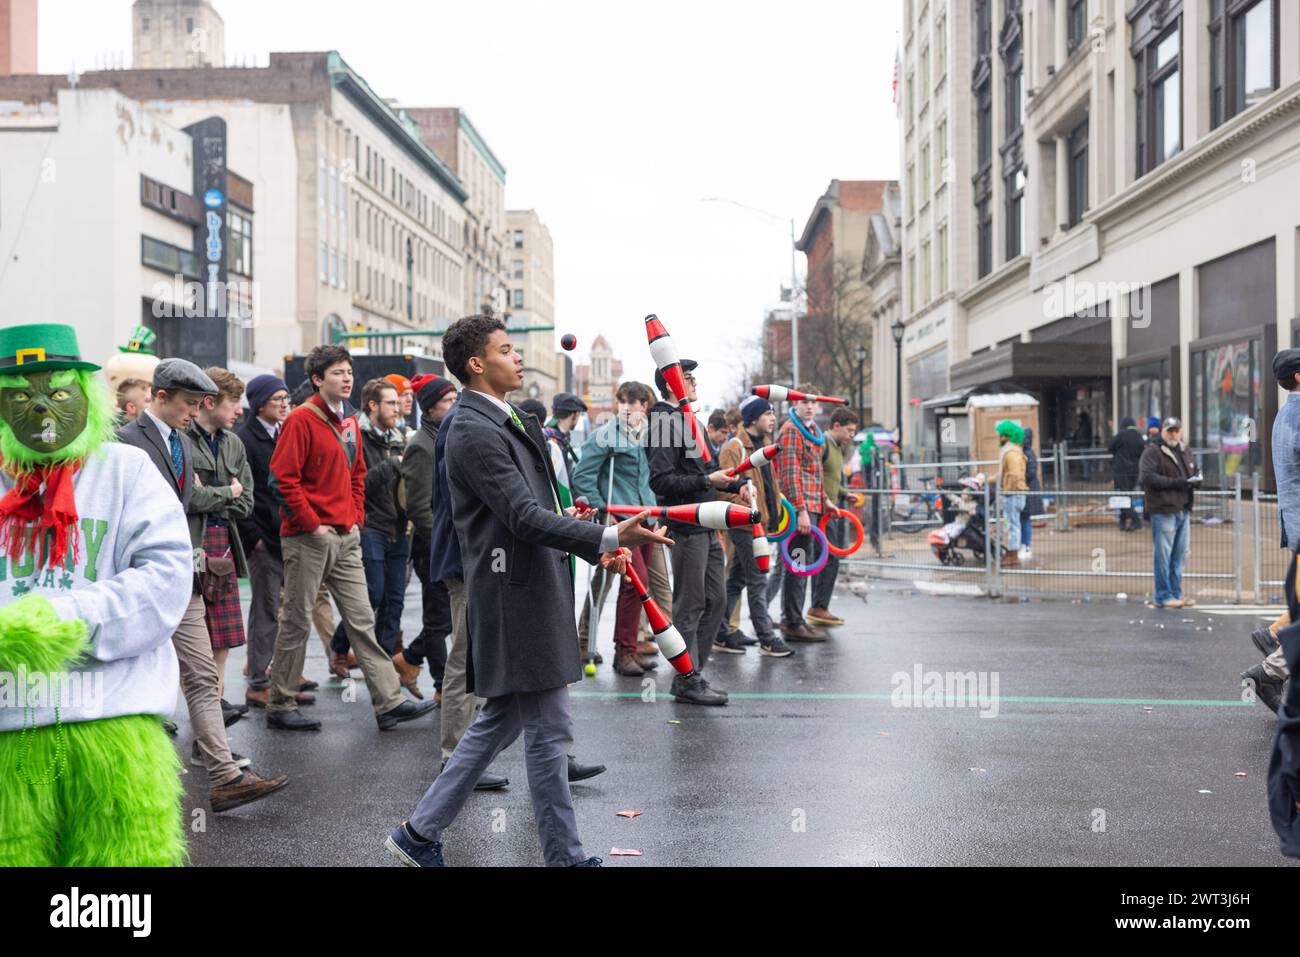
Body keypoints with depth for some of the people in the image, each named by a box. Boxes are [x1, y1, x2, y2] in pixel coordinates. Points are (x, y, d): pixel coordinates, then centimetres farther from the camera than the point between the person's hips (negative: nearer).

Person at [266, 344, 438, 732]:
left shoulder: (349, 422, 14)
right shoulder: (302, 419, -10)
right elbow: (284, 478, -16)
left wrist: (356, 516, 11)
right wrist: (312, 524, -16)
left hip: (346, 538, 7)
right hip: (308, 539, -7)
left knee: (362, 620, 6)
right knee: (296, 622, 3)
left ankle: (389, 702, 7)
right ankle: (280, 707, 15)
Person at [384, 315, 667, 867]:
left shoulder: (506, 423, 16)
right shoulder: (475, 432, -16)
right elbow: (525, 518, -23)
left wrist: (597, 550, 12)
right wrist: (610, 538, -28)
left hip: (530, 589, 10)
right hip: (516, 595, -10)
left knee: (500, 721, 17)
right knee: (548, 730, 0)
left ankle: (421, 832, 26)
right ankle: (566, 856, 13)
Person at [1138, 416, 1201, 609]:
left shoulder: (1184, 451, 18)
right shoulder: (1152, 452, -8)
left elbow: (1194, 471, 28)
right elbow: (1147, 476, -19)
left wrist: (1196, 479, 3)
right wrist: (1176, 482, -22)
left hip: (1183, 510, 8)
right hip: (1163, 511, -8)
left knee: (1179, 555, 13)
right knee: (1163, 555, -5)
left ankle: (1176, 593, 22)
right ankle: (1163, 596, 1)